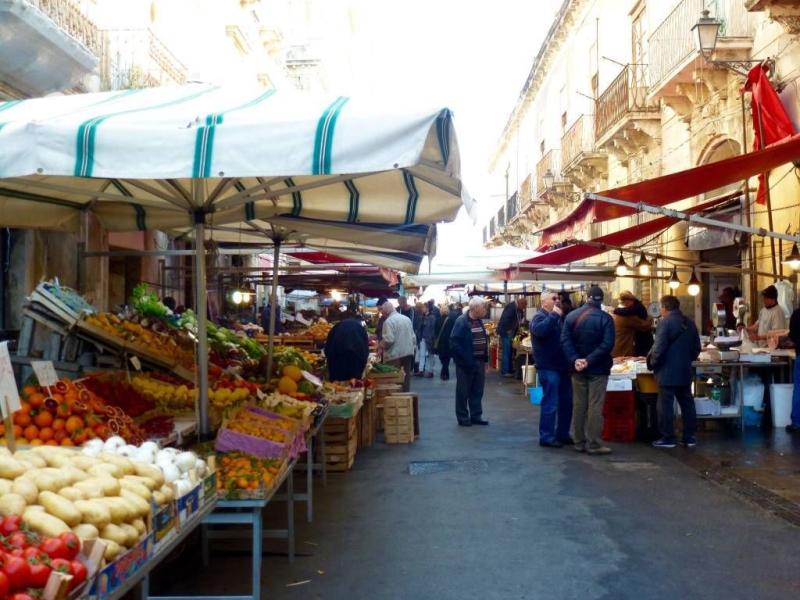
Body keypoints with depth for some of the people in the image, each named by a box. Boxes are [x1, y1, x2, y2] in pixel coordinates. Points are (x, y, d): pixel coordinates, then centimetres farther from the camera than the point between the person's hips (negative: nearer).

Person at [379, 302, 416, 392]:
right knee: (406, 379, 12)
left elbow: (389, 340, -19)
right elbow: (413, 338, 12)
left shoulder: (389, 321, -11)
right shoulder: (407, 319, 11)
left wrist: (381, 346, -3)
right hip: (409, 353, 7)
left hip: (395, 355, -7)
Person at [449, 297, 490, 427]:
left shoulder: (479, 321, 11)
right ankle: (463, 417, 12)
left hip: (479, 361, 7)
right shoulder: (461, 322, -14)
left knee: (478, 391, 13)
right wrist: (466, 359, -20)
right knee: (463, 391, 3)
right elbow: (454, 343, -18)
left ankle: (476, 415, 23)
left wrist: (485, 359, 11)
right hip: (466, 363, -7)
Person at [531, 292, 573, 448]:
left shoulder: (558, 317, 19)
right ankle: (546, 437, 0)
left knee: (566, 402, 13)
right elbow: (539, 330, -33)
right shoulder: (539, 317, -9)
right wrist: (554, 315, -26)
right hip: (549, 368, -9)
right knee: (550, 403, -7)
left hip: (562, 366, 9)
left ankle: (563, 434, 24)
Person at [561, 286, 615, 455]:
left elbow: (565, 341, -6)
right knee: (595, 406, -1)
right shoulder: (605, 318, -10)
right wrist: (589, 360, -19)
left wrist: (575, 359, -14)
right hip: (598, 368, -4)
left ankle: (579, 442, 15)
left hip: (578, 368, 4)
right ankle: (594, 444, 1)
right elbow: (607, 344, -19)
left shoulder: (572, 316, 2)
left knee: (579, 405, 10)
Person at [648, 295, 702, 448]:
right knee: (687, 403, 12)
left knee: (666, 405, 0)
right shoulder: (690, 323, 9)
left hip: (667, 372, -7)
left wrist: (652, 363, -3)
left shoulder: (666, 322, -14)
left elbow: (659, 348, -18)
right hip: (685, 371, 7)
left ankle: (667, 438, 3)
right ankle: (689, 437, 17)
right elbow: (696, 348, 15)